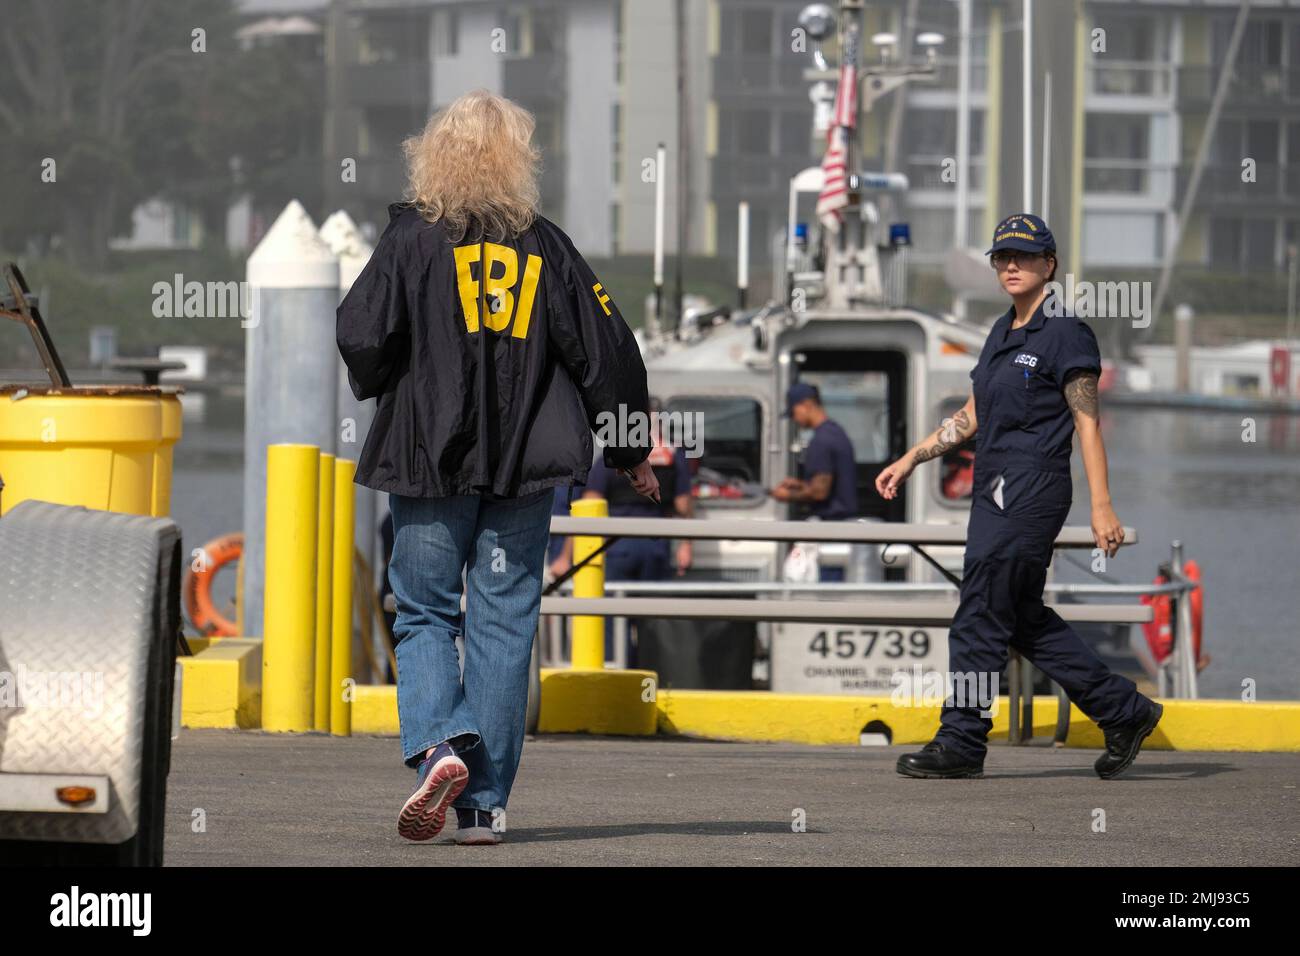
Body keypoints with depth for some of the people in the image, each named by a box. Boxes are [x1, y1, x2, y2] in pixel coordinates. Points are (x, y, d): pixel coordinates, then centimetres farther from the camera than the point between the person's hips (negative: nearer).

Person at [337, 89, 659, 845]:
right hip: (526, 469, 2)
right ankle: (485, 803, 3)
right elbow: (608, 353, 6)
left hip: (430, 460, -2)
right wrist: (632, 451, 18)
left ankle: (437, 746, -17)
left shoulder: (413, 239, -4)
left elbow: (362, 337, -12)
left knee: (424, 613, 9)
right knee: (503, 625, 5)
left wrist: (381, 387, 12)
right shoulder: (546, 247, 4)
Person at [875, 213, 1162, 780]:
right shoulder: (1002, 333, 17)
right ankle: (1124, 712, 20)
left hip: (1032, 492, -9)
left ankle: (961, 743, -2)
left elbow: (1087, 423, -12)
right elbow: (972, 417, 23)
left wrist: (1101, 506, -17)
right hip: (995, 492, 9)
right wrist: (910, 460, 17)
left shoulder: (1064, 334, -8)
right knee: (1023, 617, 11)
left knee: (981, 614, -8)